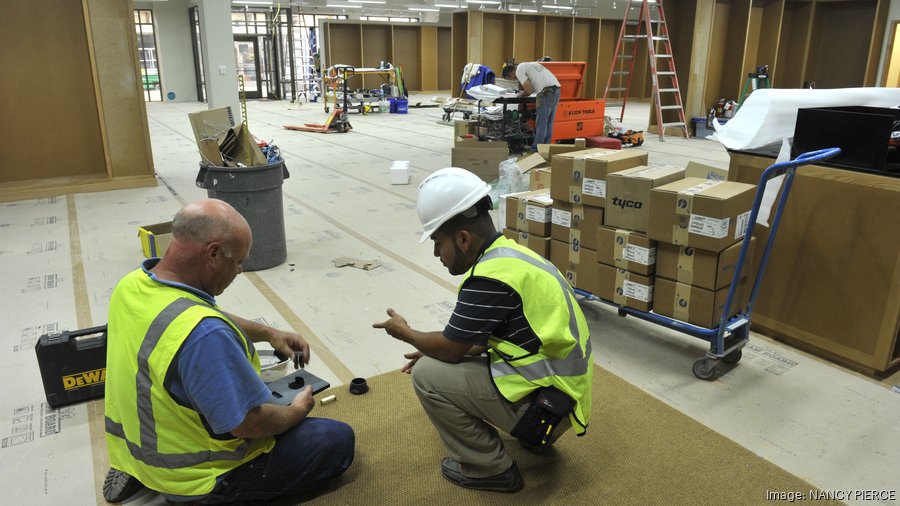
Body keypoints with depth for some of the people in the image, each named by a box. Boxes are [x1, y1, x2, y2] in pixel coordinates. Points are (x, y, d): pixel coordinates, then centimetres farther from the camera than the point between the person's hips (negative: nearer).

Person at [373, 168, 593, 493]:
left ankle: (490, 469, 7)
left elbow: (450, 349, -14)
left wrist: (404, 332, 5)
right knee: (447, 360, 23)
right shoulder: (510, 253, 6)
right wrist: (434, 350, 13)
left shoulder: (490, 277, -24)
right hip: (560, 387, 10)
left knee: (427, 375, -8)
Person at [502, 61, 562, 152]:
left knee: (541, 123, -4)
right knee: (549, 123, 14)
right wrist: (524, 93, 24)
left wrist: (520, 95, 14)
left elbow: (529, 90, -5)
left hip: (547, 92, -9)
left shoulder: (519, 71, -2)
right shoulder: (527, 66, 27)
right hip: (556, 89, 9)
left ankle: (536, 149, 1)